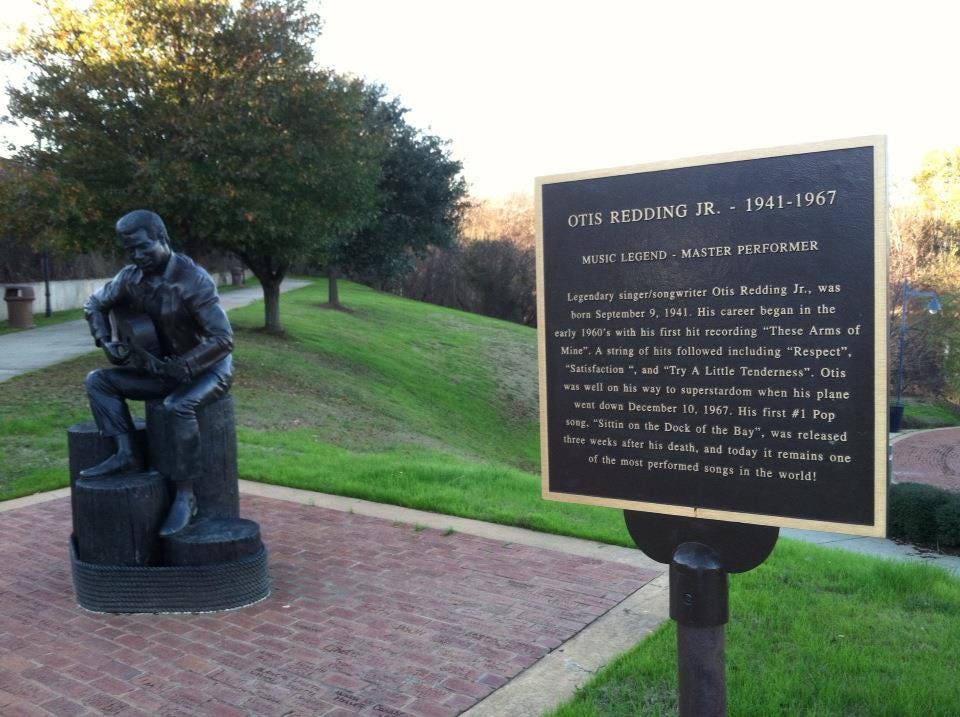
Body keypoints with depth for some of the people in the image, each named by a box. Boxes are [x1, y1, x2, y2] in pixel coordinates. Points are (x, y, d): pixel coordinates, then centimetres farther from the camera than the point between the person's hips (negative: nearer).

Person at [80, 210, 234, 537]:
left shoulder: (193, 280, -24)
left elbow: (223, 339, -28)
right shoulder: (131, 277, -3)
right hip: (167, 367, 7)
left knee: (178, 406, -36)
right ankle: (125, 454, -11)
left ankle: (185, 496, -24)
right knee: (99, 381, -3)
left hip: (210, 366, -7)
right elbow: (94, 305, 16)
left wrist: (174, 367, -28)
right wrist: (106, 342, -2)